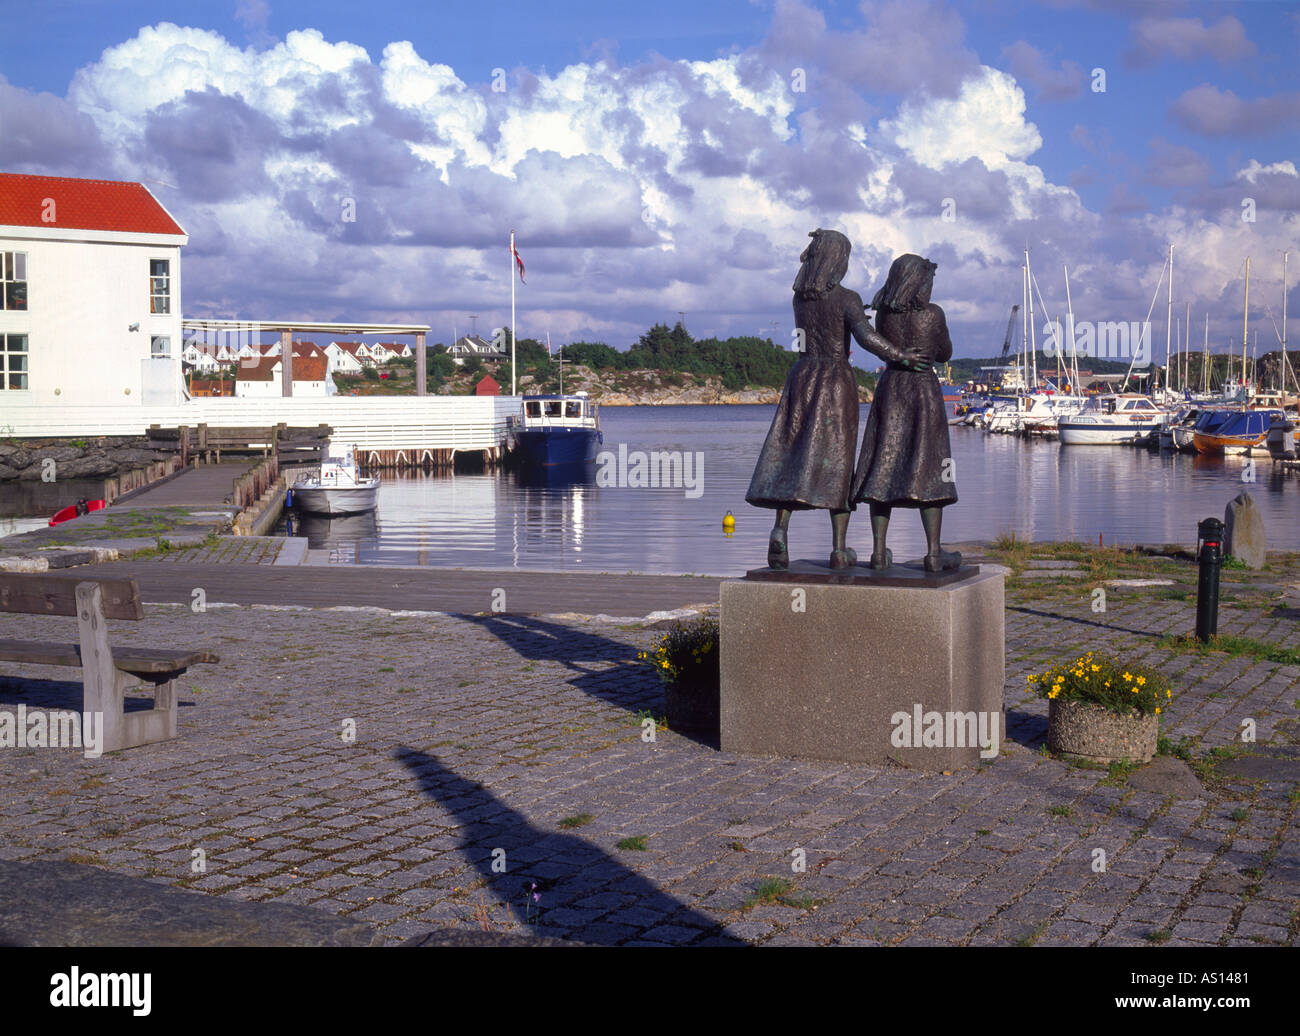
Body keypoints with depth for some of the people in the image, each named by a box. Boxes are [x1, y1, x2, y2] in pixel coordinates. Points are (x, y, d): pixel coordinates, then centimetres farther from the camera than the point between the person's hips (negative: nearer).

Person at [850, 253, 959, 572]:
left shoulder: (885, 314, -1)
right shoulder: (933, 314, -9)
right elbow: (945, 354, 5)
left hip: (889, 388, 3)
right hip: (925, 390, -3)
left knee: (883, 467, 5)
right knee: (927, 470, 1)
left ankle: (879, 551, 5)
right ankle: (934, 552, 1)